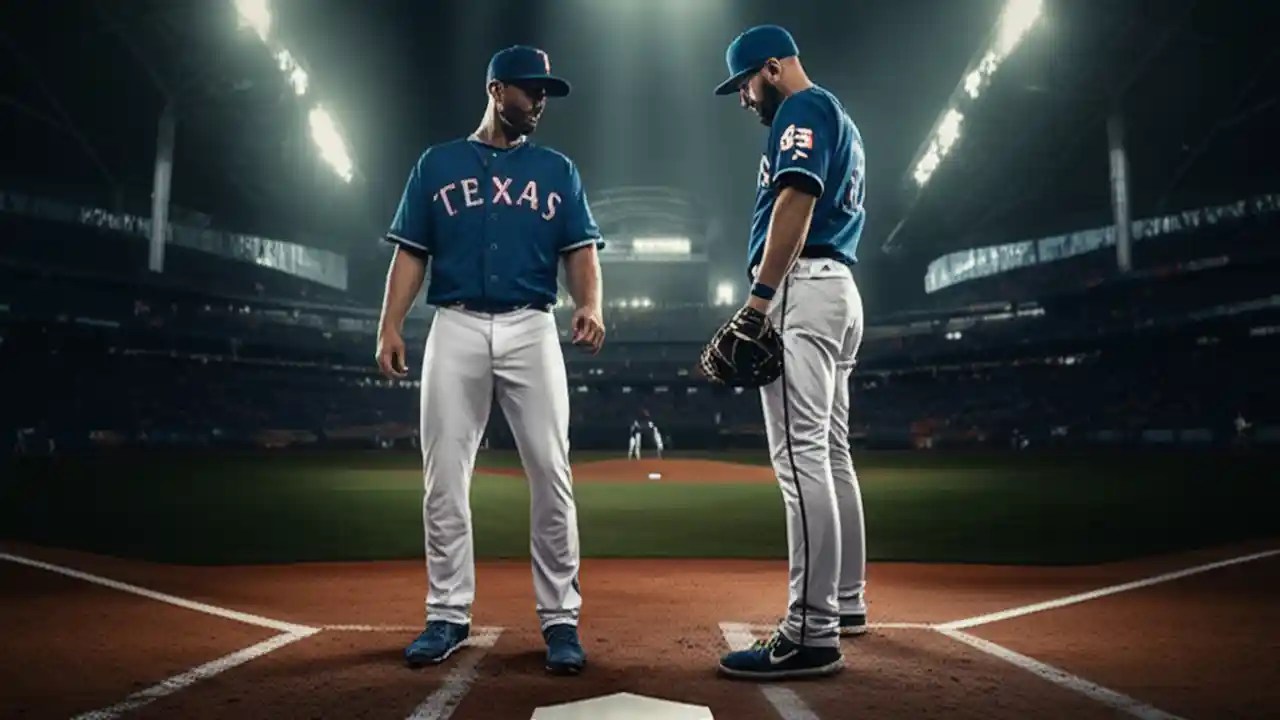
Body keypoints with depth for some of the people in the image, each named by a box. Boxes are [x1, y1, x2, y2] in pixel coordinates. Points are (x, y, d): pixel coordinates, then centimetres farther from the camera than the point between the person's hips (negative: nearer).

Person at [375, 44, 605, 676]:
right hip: (455, 329, 0)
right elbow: (410, 253, 9)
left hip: (531, 330, 0)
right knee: (444, 479, 2)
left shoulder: (557, 169, 15)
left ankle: (560, 619, 5)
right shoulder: (437, 164, 13)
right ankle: (448, 616, 14)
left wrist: (589, 305, -14)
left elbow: (580, 249, 6)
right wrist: (391, 327, -3)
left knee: (551, 475, -5)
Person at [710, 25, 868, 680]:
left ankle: (813, 633, -15)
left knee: (801, 457, -15)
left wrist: (759, 296, -22)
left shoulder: (803, 108, -3)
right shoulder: (841, 121, 28)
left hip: (803, 289, -11)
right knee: (832, 454, 13)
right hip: (840, 288, 11)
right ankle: (846, 602, 22)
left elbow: (796, 201, -18)